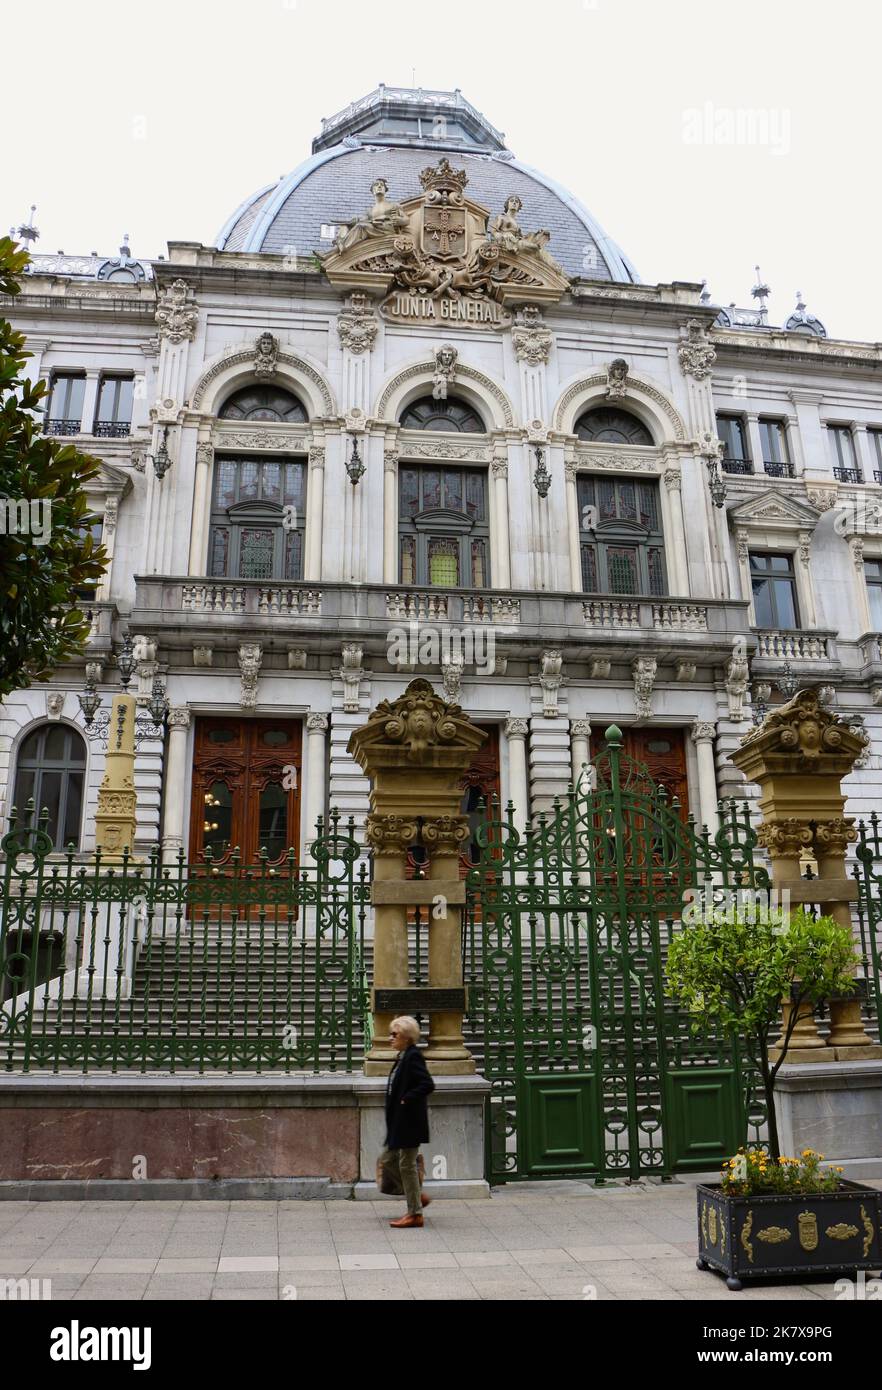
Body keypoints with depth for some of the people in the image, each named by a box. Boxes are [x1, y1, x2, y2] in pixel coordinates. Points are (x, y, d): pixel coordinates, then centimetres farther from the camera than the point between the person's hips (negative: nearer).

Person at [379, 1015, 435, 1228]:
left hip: (410, 1123, -10)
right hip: (400, 1123, 10)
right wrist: (399, 1100, 9)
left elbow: (428, 1085, -27)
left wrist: (406, 1100, -21)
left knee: (407, 1165, -1)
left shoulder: (413, 1056, -18)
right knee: (387, 1159, 16)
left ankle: (415, 1214, 11)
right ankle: (418, 1197, 26)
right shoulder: (403, 1057, 12)